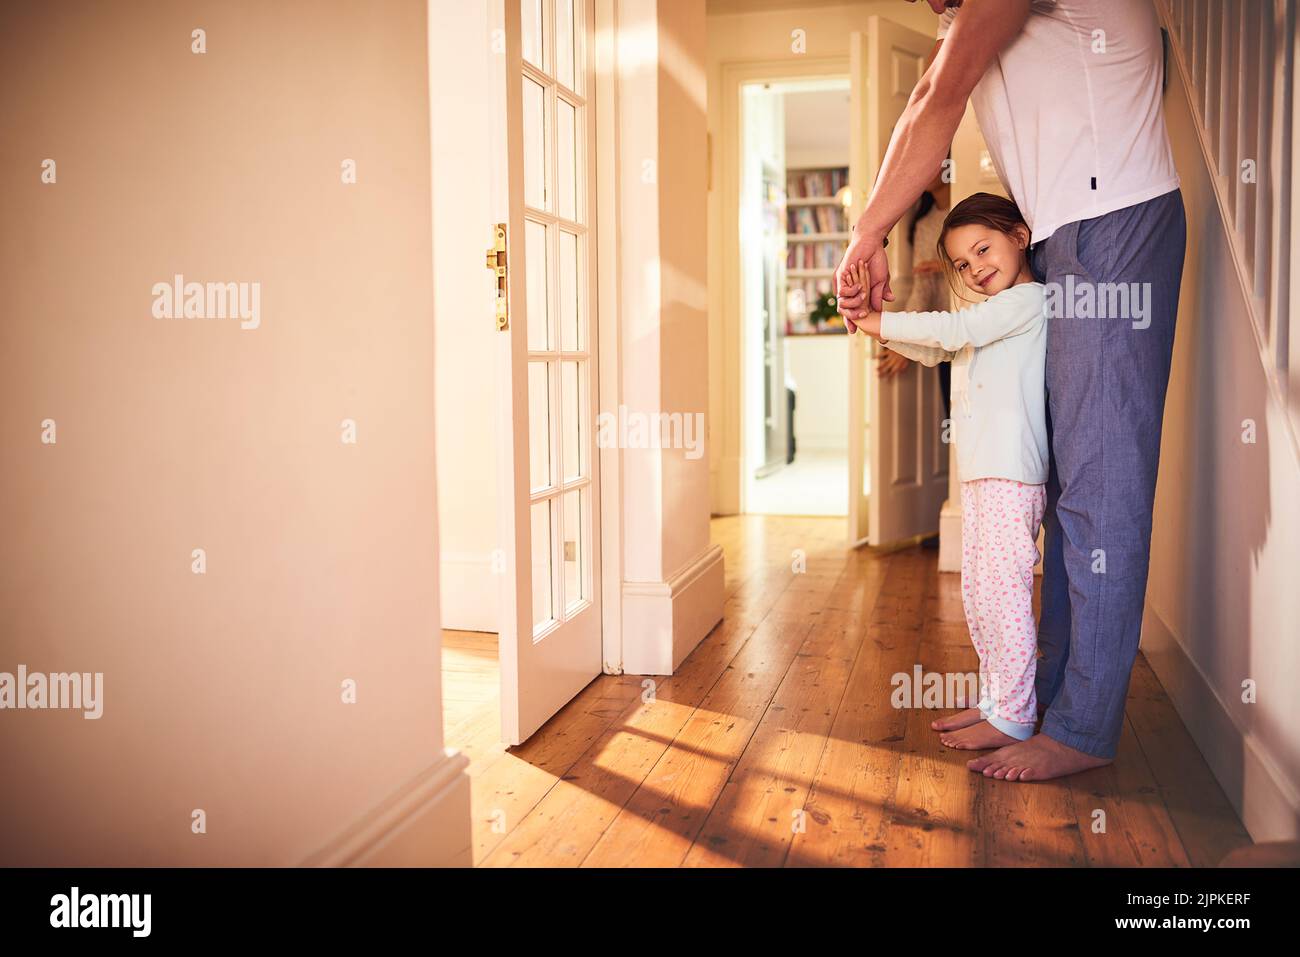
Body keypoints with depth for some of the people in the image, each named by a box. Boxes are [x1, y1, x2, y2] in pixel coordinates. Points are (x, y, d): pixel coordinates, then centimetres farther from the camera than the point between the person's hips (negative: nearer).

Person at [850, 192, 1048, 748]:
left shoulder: (1029, 298, -7)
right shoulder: (994, 314, 24)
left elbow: (955, 330, -16)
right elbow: (936, 351, 28)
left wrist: (884, 322, -6)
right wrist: (882, 328, 14)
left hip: (1013, 476, -10)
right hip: (981, 474, 10)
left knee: (1002, 591, -7)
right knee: (978, 594, 14)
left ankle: (1014, 718, 1)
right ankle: (997, 700, 24)